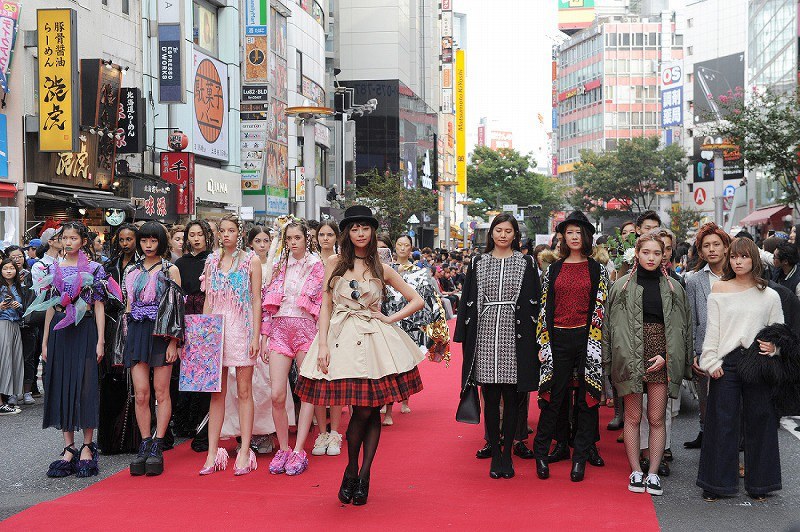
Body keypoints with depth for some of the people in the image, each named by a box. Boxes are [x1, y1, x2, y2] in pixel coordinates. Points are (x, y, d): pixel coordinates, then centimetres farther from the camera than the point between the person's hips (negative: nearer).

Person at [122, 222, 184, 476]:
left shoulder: (170, 270, 4)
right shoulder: (131, 270, 15)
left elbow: (177, 307, -2)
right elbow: (128, 306, 18)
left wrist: (173, 341, -10)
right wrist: (127, 338, 10)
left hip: (161, 333, -3)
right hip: (137, 332, 3)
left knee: (161, 391, -1)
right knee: (141, 393, -1)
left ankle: (157, 448, 2)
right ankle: (144, 446, 6)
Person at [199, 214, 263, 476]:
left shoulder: (251, 261, 2)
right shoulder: (212, 261, 12)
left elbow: (256, 300, -1)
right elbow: (208, 300, 13)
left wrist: (256, 336, -8)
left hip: (242, 329, -3)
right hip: (215, 329, 3)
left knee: (244, 391, -2)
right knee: (216, 392, 3)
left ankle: (244, 452, 0)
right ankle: (213, 452, 6)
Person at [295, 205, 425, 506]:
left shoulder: (381, 270, 10)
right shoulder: (335, 265, 9)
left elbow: (417, 300, 13)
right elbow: (325, 306, 5)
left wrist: (390, 319, 2)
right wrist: (323, 344, -4)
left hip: (375, 341, 1)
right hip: (343, 340, -1)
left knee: (372, 410, -2)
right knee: (362, 411, -9)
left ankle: (363, 474, 9)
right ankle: (351, 470, 11)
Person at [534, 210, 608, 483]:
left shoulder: (597, 270, 6)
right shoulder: (553, 269, 9)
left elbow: (600, 308, 1)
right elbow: (544, 308, 8)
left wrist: (594, 344, -8)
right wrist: (543, 344, 2)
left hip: (587, 339, -1)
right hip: (559, 338, 1)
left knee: (587, 398, 3)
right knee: (553, 396, 3)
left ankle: (580, 458, 10)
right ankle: (541, 453, 14)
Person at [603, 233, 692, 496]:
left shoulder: (673, 288, 8)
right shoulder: (622, 286, 5)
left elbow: (682, 326, 7)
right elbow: (610, 325, 4)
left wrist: (666, 356, -5)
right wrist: (610, 362, -2)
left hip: (661, 360, 1)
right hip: (630, 356, -1)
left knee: (657, 418, 2)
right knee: (633, 417, 4)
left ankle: (653, 473, 9)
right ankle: (635, 471, 11)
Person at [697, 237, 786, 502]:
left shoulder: (770, 296, 6)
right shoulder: (719, 289, 5)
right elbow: (712, 328, 3)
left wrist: (773, 346, -10)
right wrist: (711, 361, -4)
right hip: (726, 363, 0)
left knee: (759, 420, 5)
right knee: (721, 421, 2)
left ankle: (758, 483, 17)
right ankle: (716, 483, 12)